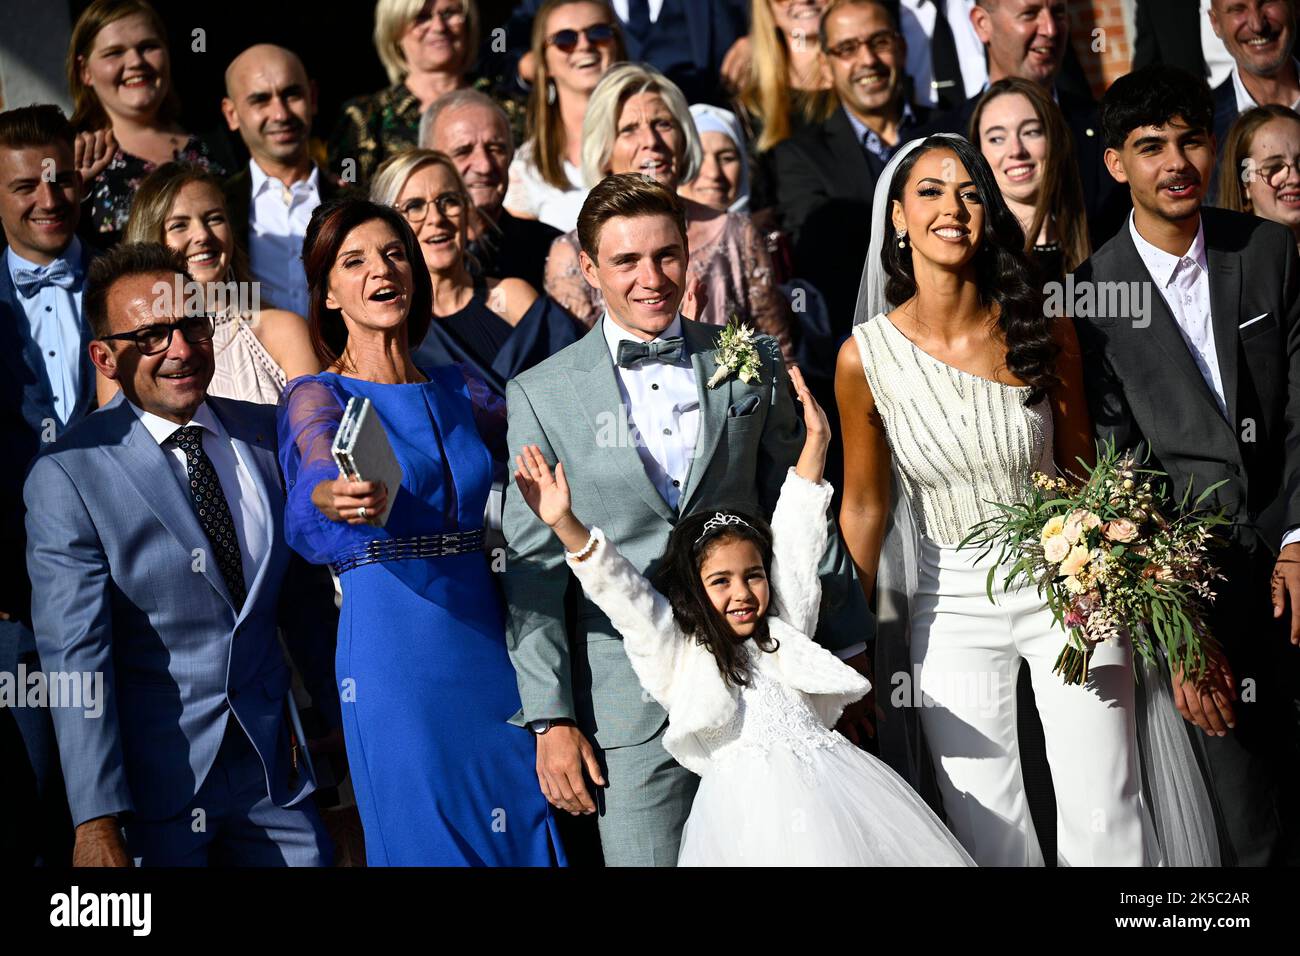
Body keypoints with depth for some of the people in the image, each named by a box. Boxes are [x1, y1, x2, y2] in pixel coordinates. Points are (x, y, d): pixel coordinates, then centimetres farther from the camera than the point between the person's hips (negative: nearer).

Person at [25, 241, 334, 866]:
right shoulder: (67, 475, -11)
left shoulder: (265, 434, 5)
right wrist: (96, 822, -22)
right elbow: (75, 657, -16)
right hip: (157, 781, -4)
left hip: (275, 762, 4)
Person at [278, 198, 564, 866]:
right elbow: (320, 472, -22)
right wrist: (333, 499, -44)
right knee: (424, 840, -2)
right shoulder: (319, 396, -2)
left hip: (489, 648, 5)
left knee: (519, 835, 6)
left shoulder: (456, 391, 14)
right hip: (393, 655, -5)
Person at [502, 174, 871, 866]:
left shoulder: (752, 363, 7)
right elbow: (533, 569, 1)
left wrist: (846, 653, 12)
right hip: (631, 699, -2)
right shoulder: (540, 395, 1)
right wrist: (551, 719, -4)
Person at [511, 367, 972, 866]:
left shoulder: (782, 631, 20)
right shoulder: (677, 649, 9)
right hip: (749, 802, -4)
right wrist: (567, 527, -15)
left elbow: (794, 545, 20)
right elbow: (623, 594, -2)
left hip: (828, 774, 4)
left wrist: (815, 442, 19)